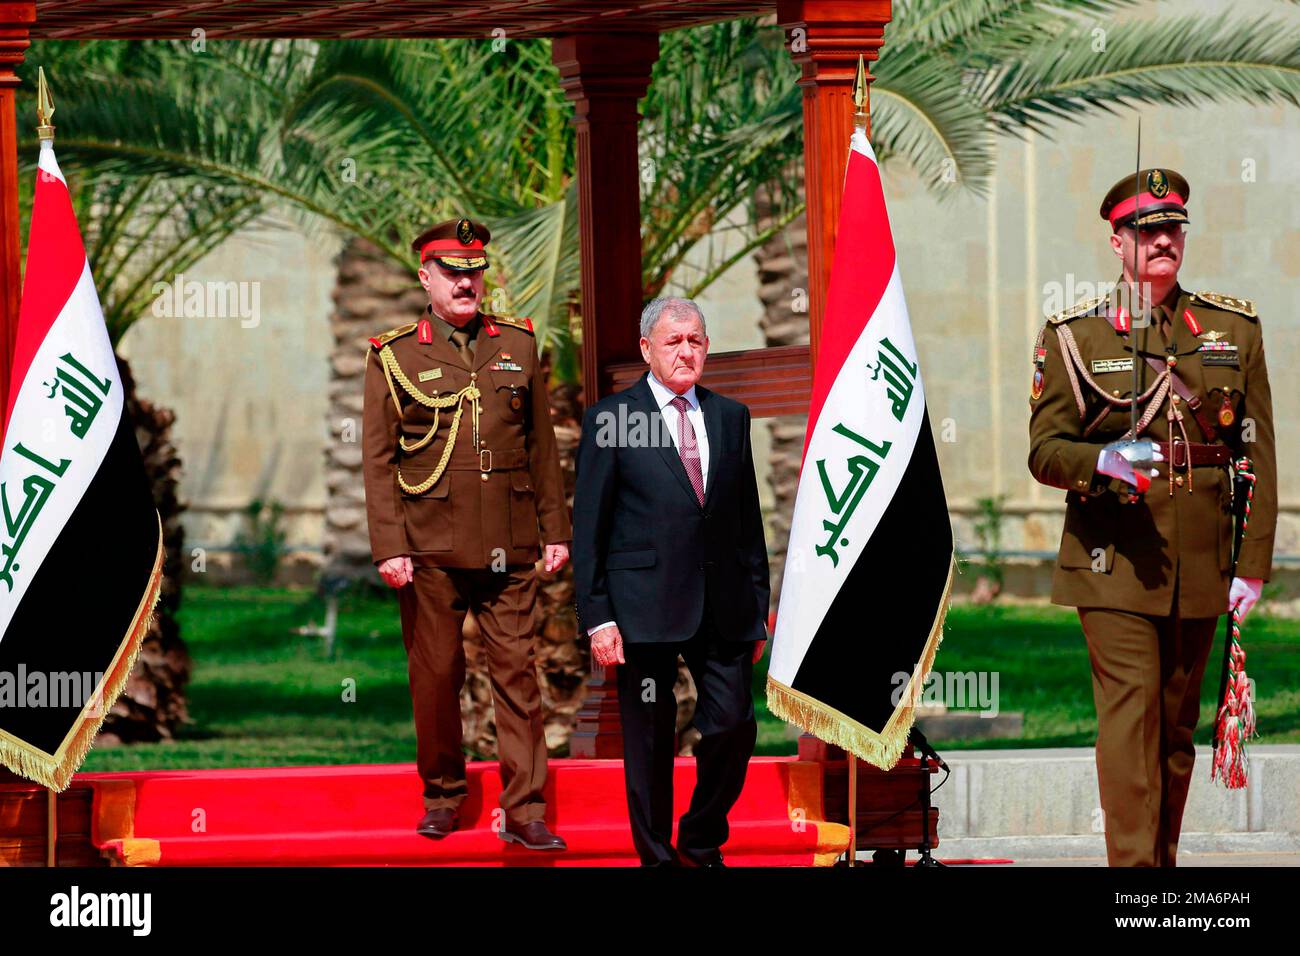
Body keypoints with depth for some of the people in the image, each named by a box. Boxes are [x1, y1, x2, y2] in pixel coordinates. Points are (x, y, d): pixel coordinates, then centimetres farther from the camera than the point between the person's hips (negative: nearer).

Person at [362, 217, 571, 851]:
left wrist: (555, 529, 9)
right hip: (430, 548, -2)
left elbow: (542, 445, 13)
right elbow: (378, 458, 1)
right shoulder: (394, 356, 2)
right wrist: (388, 547, -7)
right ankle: (443, 795, 21)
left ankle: (524, 811, 0)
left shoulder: (517, 345, 10)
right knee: (436, 674, 5)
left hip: (509, 547, 2)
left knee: (517, 672, -2)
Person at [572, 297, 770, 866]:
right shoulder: (609, 419, 0)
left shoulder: (730, 417, 12)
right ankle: (657, 856, 15)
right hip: (644, 606, -3)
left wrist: (757, 605, 11)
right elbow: (588, 529, -1)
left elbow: (748, 518, 15)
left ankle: (701, 841, 18)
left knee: (735, 725, -3)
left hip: (723, 606, 3)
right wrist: (597, 617, -8)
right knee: (649, 741, 3)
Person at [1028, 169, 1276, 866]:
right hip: (1114, 560, -3)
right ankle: (1135, 871, -14)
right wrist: (1102, 461, -23)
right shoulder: (1074, 336, 2)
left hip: (1201, 565, 3)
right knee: (1130, 715, -12)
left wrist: (1254, 563, 0)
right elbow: (1044, 450, -1)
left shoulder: (1235, 329, 8)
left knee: (1178, 727, 10)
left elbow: (1259, 454, 7)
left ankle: (1165, 858, 21)